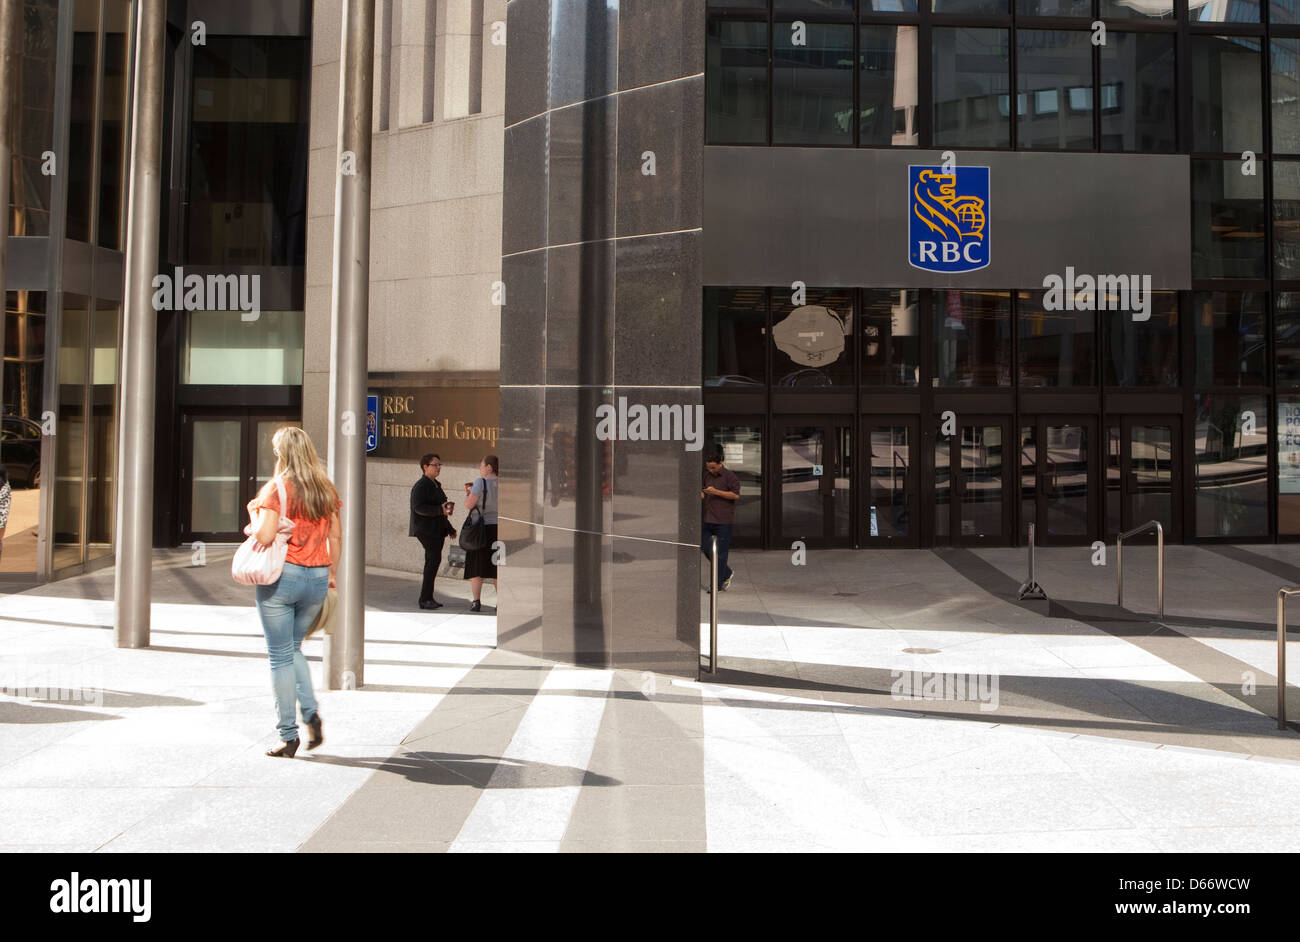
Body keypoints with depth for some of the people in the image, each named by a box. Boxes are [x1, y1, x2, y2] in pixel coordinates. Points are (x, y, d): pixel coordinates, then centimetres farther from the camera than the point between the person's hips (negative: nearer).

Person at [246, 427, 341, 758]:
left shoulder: (276, 488, -9)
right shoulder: (327, 489, 7)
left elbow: (264, 535, -17)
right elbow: (335, 538, 8)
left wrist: (253, 512, 2)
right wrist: (332, 573, 18)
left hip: (282, 574, -5)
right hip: (317, 578, 5)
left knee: (281, 655, 4)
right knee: (294, 648, 23)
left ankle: (288, 736, 6)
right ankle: (311, 712, 5)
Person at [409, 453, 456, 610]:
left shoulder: (436, 485, 18)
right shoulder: (420, 486, -10)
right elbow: (419, 507, -21)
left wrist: (450, 529, 24)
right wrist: (441, 510, -29)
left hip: (437, 529, 9)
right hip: (426, 530, -9)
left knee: (432, 561, 9)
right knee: (434, 559, -15)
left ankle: (428, 598, 14)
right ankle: (425, 598, -12)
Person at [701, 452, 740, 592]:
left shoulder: (729, 476, -8)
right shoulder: (707, 475, 13)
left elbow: (736, 495, -13)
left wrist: (716, 492, -18)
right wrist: (702, 494, 5)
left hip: (723, 520, -7)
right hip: (708, 518, 7)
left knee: (720, 552, -2)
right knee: (705, 547, 8)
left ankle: (717, 583, 7)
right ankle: (726, 573, 26)